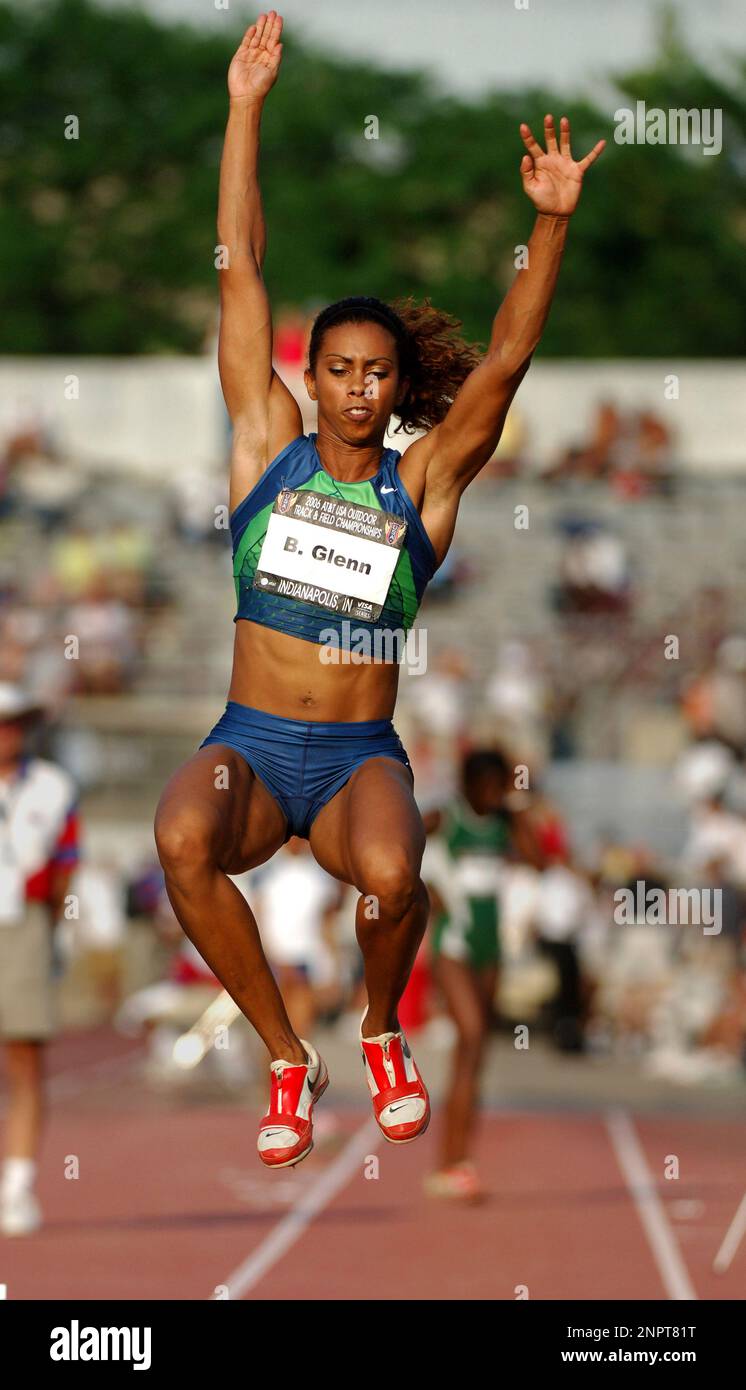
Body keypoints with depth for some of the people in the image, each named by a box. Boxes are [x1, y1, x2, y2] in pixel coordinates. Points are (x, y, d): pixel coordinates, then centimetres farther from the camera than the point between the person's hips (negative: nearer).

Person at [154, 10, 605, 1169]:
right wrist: (245, 109, 2)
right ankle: (287, 1059, -14)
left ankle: (382, 1036, 1)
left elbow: (503, 363, -8)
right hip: (250, 745, 1)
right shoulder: (269, 448, 6)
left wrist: (551, 222, -21)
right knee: (183, 840, -34)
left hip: (361, 757, 0)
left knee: (390, 871, -34)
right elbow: (239, 270, 4)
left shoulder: (425, 482, 4)